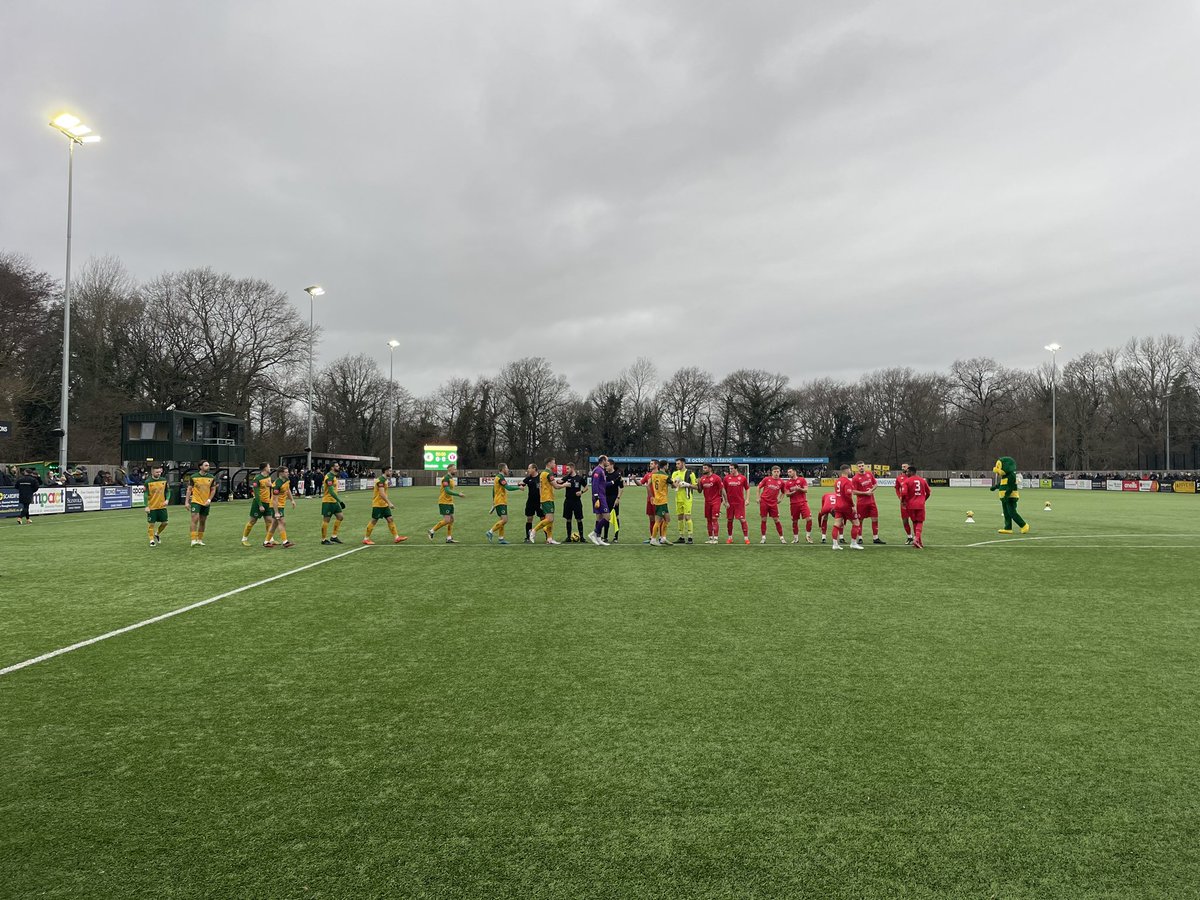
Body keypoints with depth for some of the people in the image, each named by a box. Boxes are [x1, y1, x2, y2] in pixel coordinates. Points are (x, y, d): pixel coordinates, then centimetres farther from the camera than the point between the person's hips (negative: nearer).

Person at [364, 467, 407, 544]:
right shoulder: (381, 480, -18)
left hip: (384, 504, 9)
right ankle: (366, 539, 9)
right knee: (374, 521, -1)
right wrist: (389, 503, -28)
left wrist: (389, 502, 21)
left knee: (390, 519, 4)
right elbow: (381, 494, -26)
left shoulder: (385, 480, 12)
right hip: (377, 505, -9)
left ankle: (396, 538, 4)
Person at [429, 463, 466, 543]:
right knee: (447, 520, -11)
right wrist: (458, 494, -24)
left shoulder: (451, 478, 14)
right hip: (444, 502, -10)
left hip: (450, 502, 10)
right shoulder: (446, 478, -16)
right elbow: (447, 491, -24)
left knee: (451, 520, 7)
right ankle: (432, 531, 4)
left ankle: (449, 538, 12)